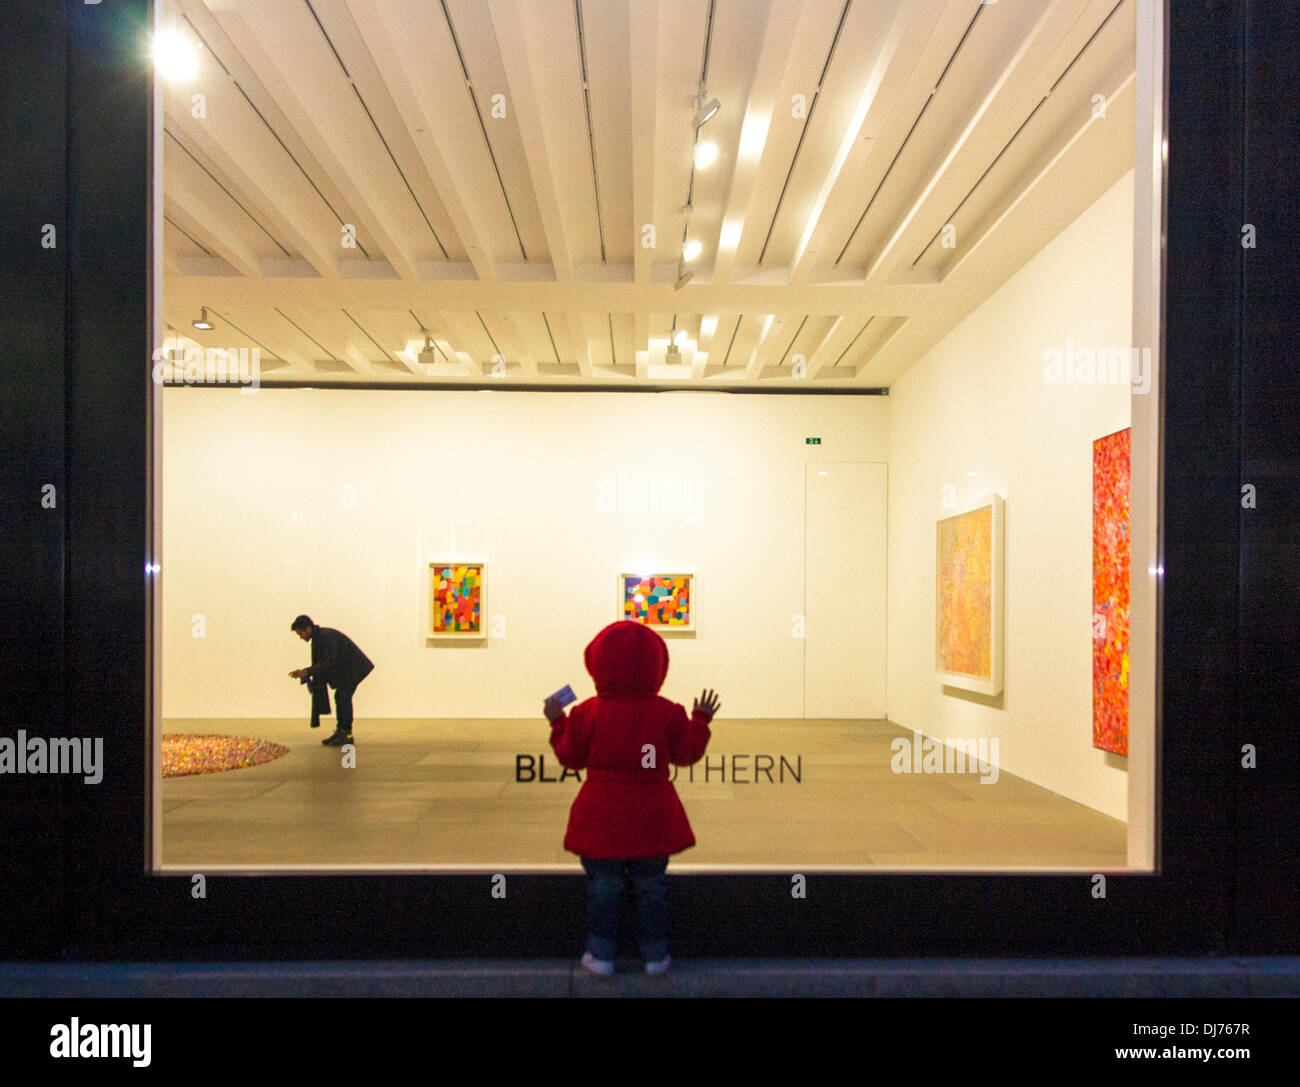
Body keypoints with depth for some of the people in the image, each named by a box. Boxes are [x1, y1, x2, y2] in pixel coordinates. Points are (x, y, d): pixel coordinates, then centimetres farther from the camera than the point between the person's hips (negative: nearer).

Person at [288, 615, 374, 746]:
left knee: (344, 697, -12)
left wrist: (308, 671, -29)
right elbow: (319, 662, 12)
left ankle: (347, 735, -7)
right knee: (339, 697, 7)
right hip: (346, 668, 10)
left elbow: (330, 662, -29)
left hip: (354, 666, -10)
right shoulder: (317, 637, 7)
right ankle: (340, 732, 10)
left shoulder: (327, 636, -25)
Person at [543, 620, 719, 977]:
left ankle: (601, 954, 19)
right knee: (651, 886, 14)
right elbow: (687, 754, 3)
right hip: (652, 819, 1)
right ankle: (655, 954, 22)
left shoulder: (587, 713, -10)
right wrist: (701, 720, 15)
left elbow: (571, 757, 0)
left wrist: (558, 722, 13)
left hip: (602, 821, -1)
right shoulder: (669, 713, -7)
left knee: (603, 885, 12)